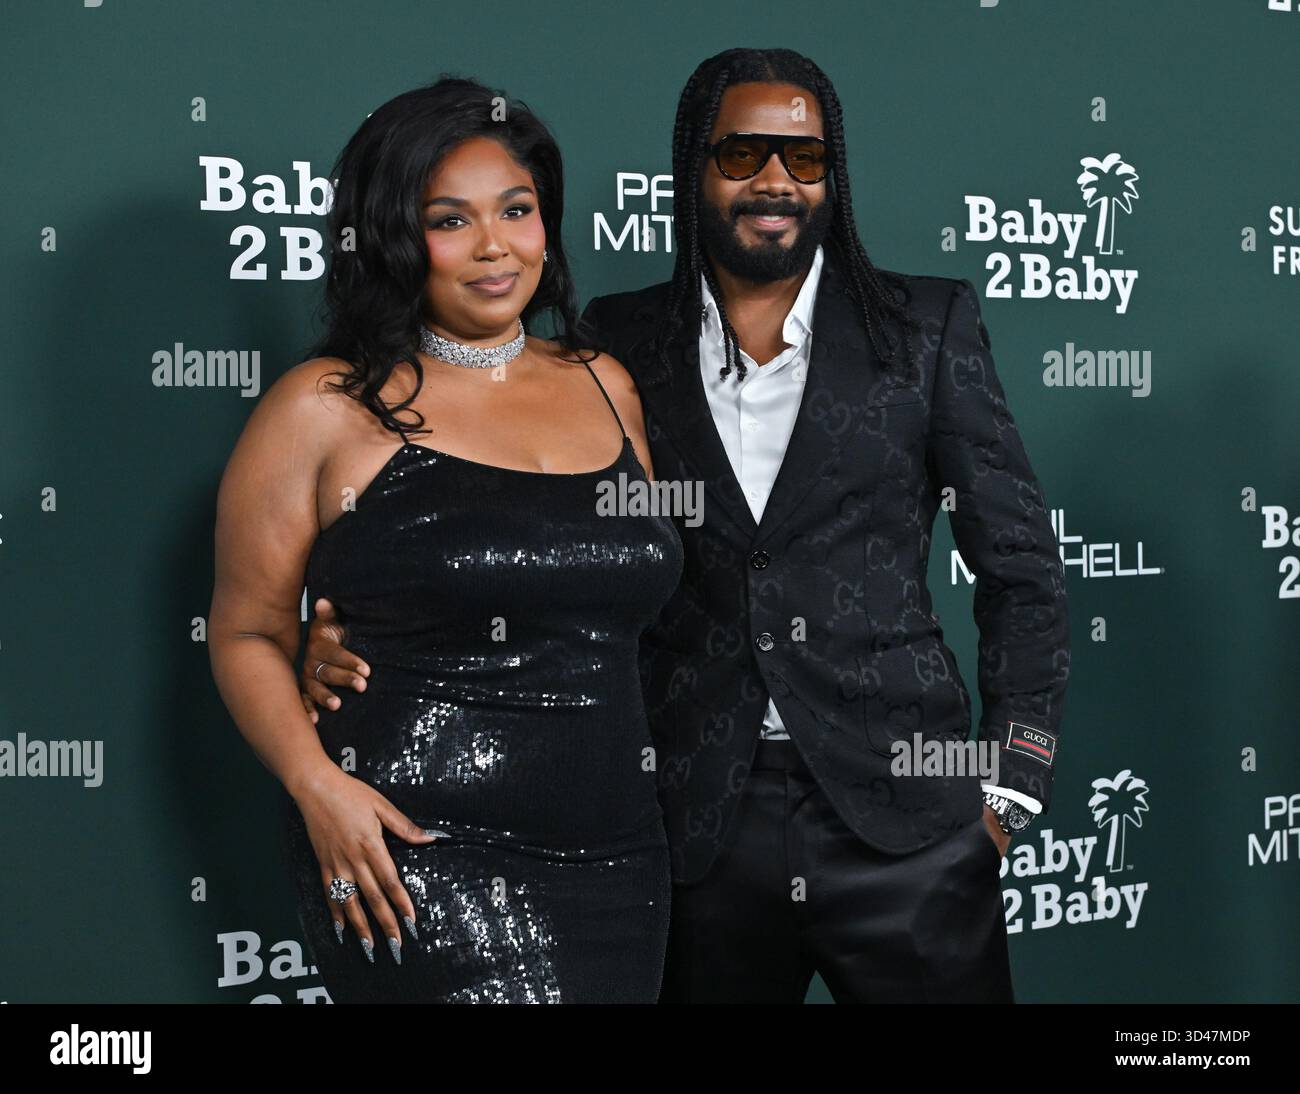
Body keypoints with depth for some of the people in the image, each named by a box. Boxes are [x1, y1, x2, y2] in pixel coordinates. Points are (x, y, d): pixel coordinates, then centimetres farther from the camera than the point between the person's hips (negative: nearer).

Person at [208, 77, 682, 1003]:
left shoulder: (606, 388, 10)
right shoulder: (326, 408, -3)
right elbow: (249, 631, 1)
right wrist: (317, 785, -14)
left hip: (618, 856, 5)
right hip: (417, 859, -5)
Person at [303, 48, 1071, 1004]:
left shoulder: (928, 326, 3)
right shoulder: (620, 344, 4)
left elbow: (1018, 560, 5)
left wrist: (1009, 783, 0)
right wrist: (358, 638, -10)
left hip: (899, 817, 0)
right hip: (696, 829, 1)